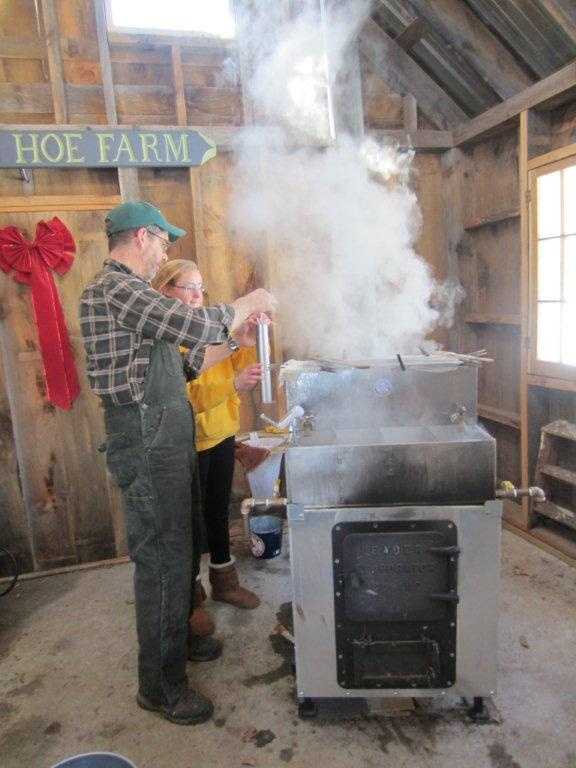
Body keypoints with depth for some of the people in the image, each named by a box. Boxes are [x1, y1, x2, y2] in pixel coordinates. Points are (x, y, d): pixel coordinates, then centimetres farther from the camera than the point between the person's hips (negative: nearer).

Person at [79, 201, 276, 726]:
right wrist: (247, 304, -8)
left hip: (166, 443, 10)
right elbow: (196, 325, -25)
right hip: (147, 448, -10)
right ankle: (160, 683, 19)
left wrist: (234, 328, 16)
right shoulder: (115, 289, -16)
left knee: (179, 551, 21)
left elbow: (183, 353, 18)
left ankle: (178, 640, 40)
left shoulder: (124, 290, 17)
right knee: (162, 560, 1)